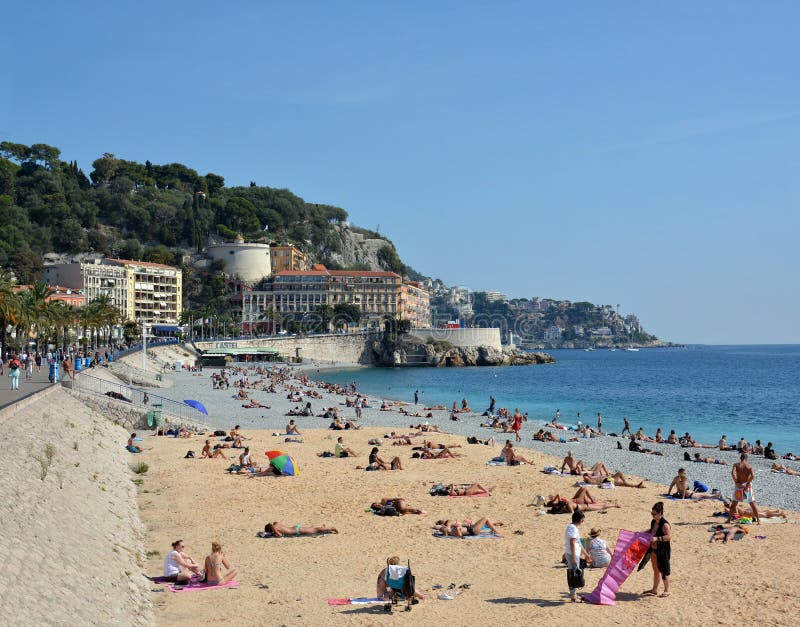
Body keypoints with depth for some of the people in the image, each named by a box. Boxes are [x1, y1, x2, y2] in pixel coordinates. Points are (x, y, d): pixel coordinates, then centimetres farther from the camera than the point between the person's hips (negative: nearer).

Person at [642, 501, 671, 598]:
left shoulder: (665, 524, -21)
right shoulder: (653, 522, 5)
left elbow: (669, 536, -26)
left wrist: (657, 538, -34)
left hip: (663, 550, -9)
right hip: (654, 550, 9)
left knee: (664, 570, 3)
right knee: (656, 570, 17)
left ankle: (667, 591, 16)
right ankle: (654, 589, 28)